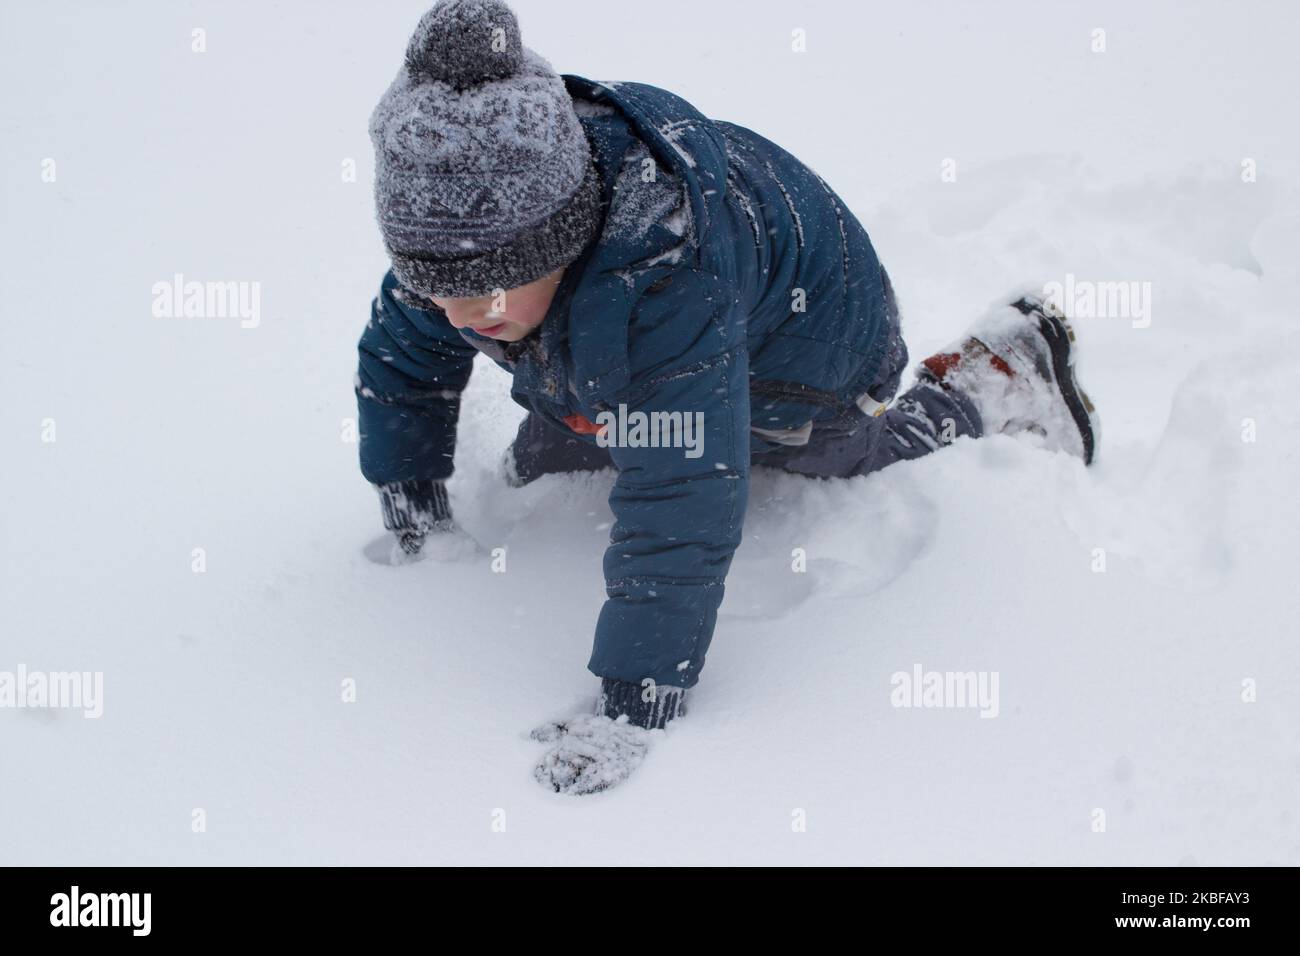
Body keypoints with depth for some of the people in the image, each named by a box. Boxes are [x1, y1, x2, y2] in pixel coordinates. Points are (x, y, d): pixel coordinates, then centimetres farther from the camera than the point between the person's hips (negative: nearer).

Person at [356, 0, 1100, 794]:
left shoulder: (664, 281, -51)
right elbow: (401, 360, -7)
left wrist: (631, 708, -50)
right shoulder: (463, 229, -29)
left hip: (804, 361, -6)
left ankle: (1000, 373, 34)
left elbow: (681, 509, -51)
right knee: (533, 473, 18)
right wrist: (418, 521, -10)